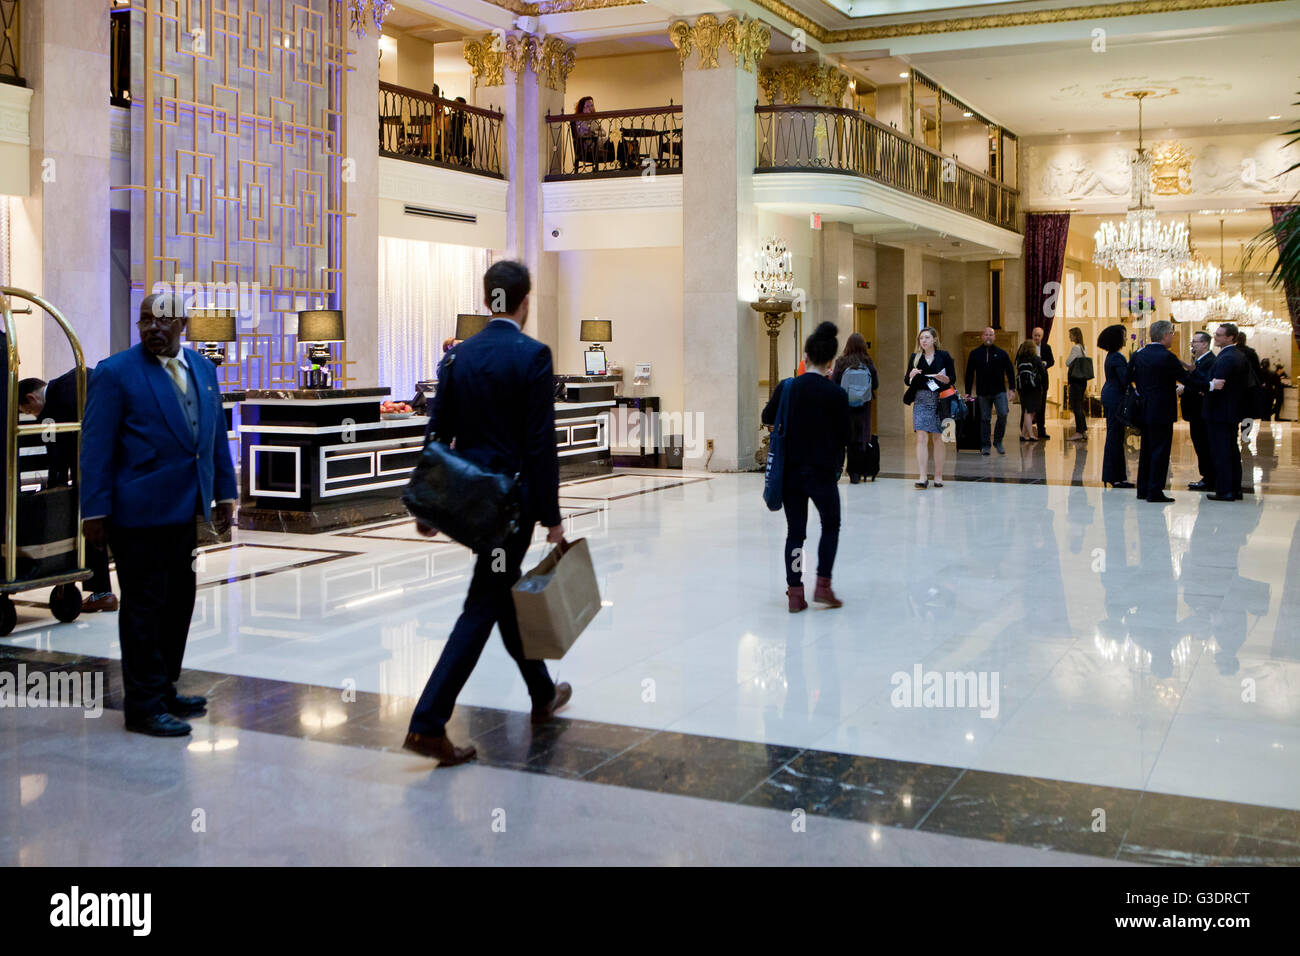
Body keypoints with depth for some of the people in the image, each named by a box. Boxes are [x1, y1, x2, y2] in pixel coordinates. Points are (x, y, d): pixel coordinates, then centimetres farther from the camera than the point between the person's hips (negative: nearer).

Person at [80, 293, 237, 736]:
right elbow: (96, 446, -9)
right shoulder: (115, 372, -7)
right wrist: (95, 511, -13)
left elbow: (216, 434, 15)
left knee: (178, 603, 14)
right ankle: (143, 705, 8)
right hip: (139, 513, -7)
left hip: (186, 510, 7)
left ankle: (164, 689, 27)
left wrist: (224, 492, 11)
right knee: (144, 608, -1)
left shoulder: (202, 368, 11)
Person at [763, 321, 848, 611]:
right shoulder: (837, 394, -12)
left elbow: (767, 418, 10)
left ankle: (794, 593, 10)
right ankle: (823, 585, 10)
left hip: (790, 471, 2)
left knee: (794, 531, 11)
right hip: (822, 472, -2)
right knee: (831, 527, 18)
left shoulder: (786, 387, -6)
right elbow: (844, 436, -6)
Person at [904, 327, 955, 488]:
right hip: (921, 400, 1)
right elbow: (907, 381, 11)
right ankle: (922, 477, -12)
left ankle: (938, 476, 13)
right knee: (921, 438, -9)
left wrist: (944, 378, -17)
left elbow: (953, 378, 3)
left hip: (938, 400, -1)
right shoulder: (915, 357, 9)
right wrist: (911, 375, -10)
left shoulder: (944, 356, 3)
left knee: (937, 438, 4)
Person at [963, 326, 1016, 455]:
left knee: (1003, 414, -15)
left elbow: (1010, 371, 8)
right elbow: (969, 374, 10)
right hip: (982, 393, 1)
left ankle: (998, 441, 2)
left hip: (999, 391, -1)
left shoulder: (1001, 353, 6)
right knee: (985, 419, 3)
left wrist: (1012, 388, -1)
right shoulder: (975, 354, 7)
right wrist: (968, 392, 7)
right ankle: (985, 446, 10)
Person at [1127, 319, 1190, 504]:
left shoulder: (1139, 354, 5)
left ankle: (1143, 489, 19)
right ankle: (1155, 492, -1)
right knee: (1160, 451, -2)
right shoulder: (1167, 357, -16)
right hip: (1162, 411, -7)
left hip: (1145, 410, 7)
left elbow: (1131, 377, 14)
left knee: (1146, 450, 14)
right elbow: (1187, 380, -11)